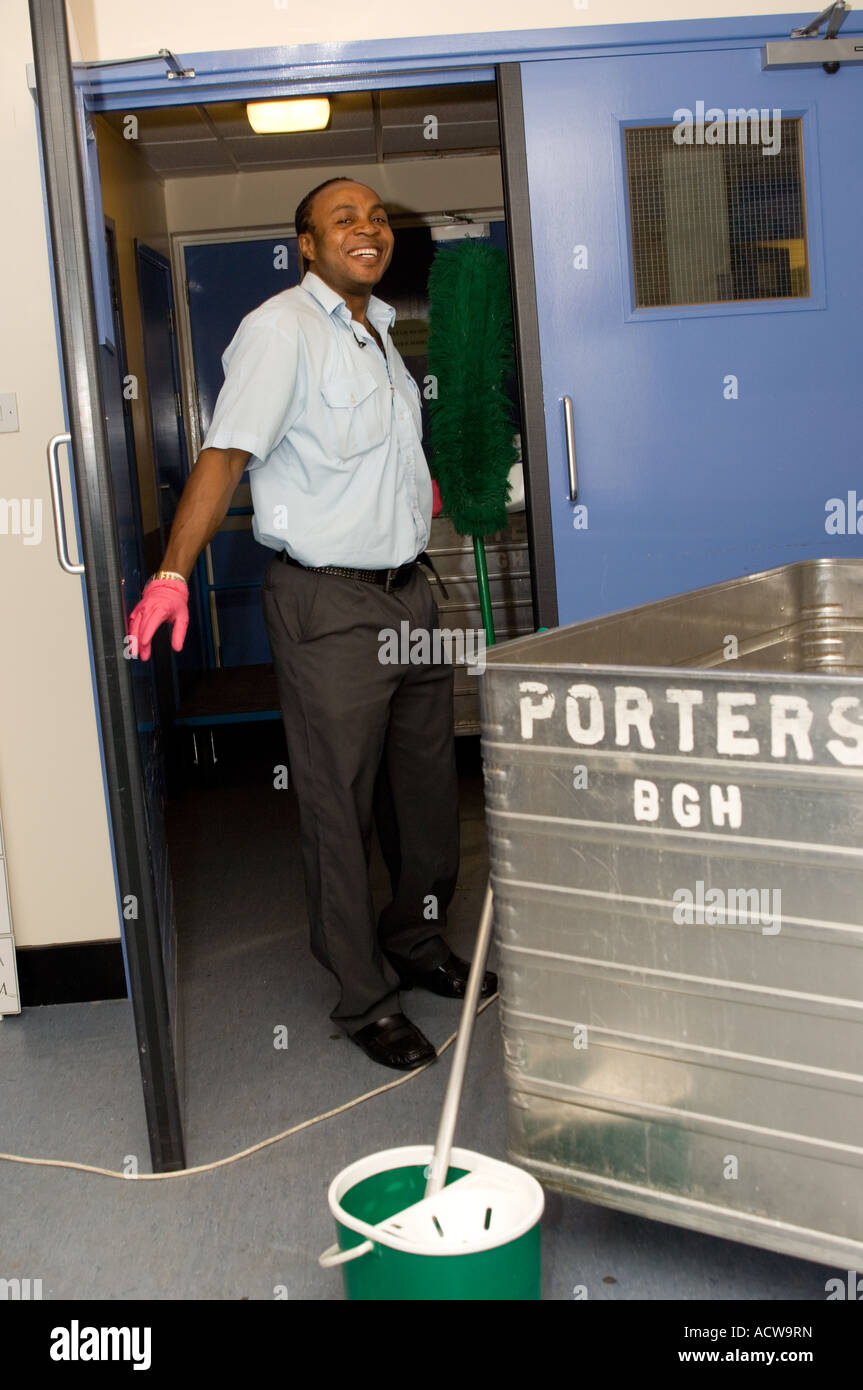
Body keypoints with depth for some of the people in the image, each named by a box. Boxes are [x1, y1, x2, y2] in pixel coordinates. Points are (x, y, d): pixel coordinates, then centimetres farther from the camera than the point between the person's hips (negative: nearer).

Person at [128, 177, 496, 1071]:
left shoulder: (377, 329, 16)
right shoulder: (281, 328, -9)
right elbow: (226, 451, -20)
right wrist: (174, 571, -29)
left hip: (408, 590, 8)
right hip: (327, 604, -8)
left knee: (428, 789, 15)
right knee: (340, 806, -1)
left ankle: (417, 944, 34)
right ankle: (364, 998, 11)